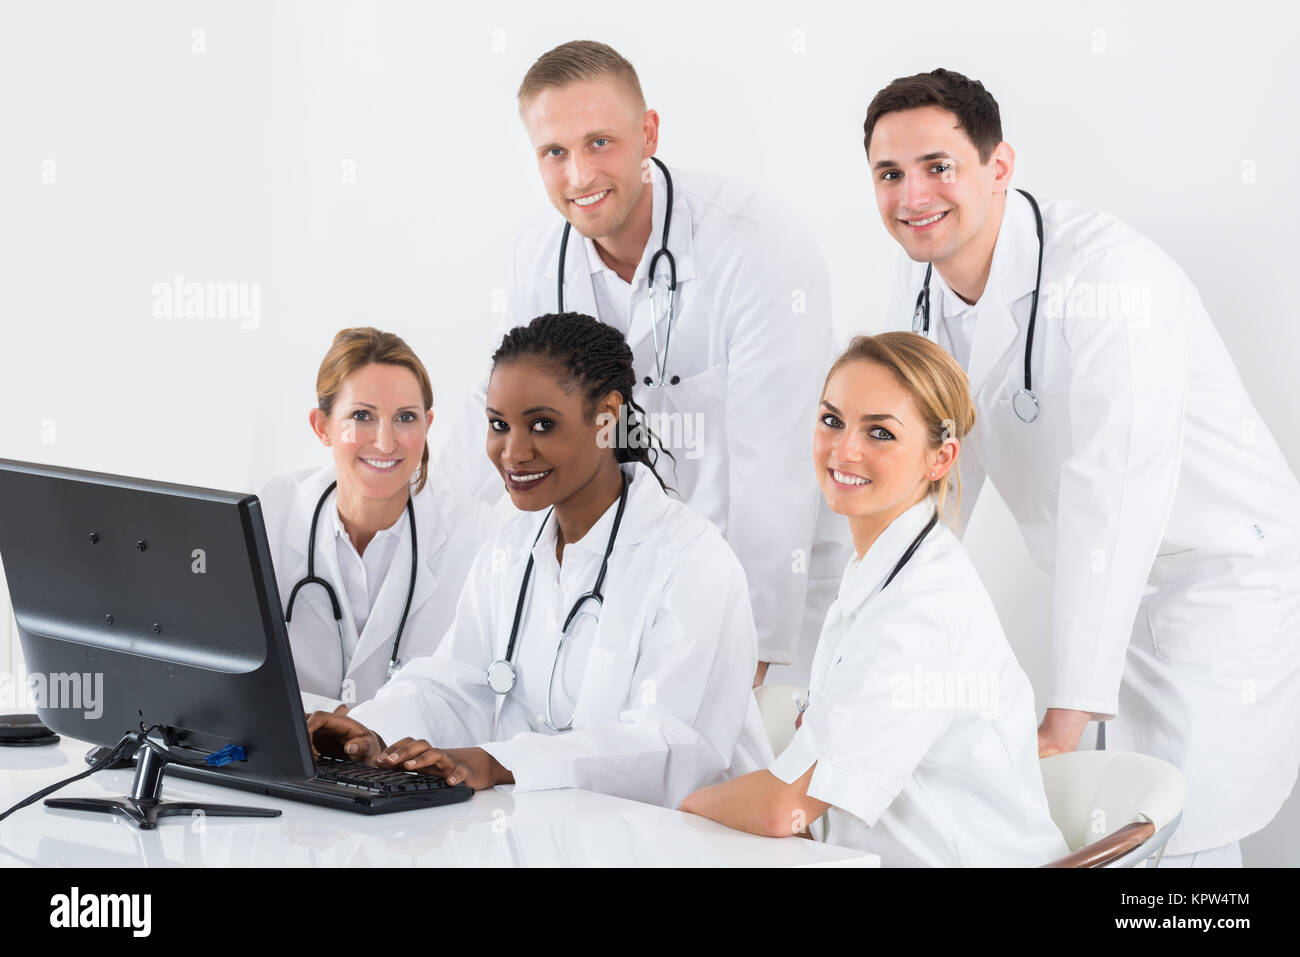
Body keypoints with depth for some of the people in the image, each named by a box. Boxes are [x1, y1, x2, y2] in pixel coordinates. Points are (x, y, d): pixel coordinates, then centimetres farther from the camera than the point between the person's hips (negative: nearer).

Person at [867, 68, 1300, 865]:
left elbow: (1117, 490, -34)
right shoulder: (923, 292, -2)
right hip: (1115, 590, 7)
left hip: (1225, 575, -7)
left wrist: (1065, 721, -37)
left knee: (1182, 838, -11)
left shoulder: (1105, 275, -27)